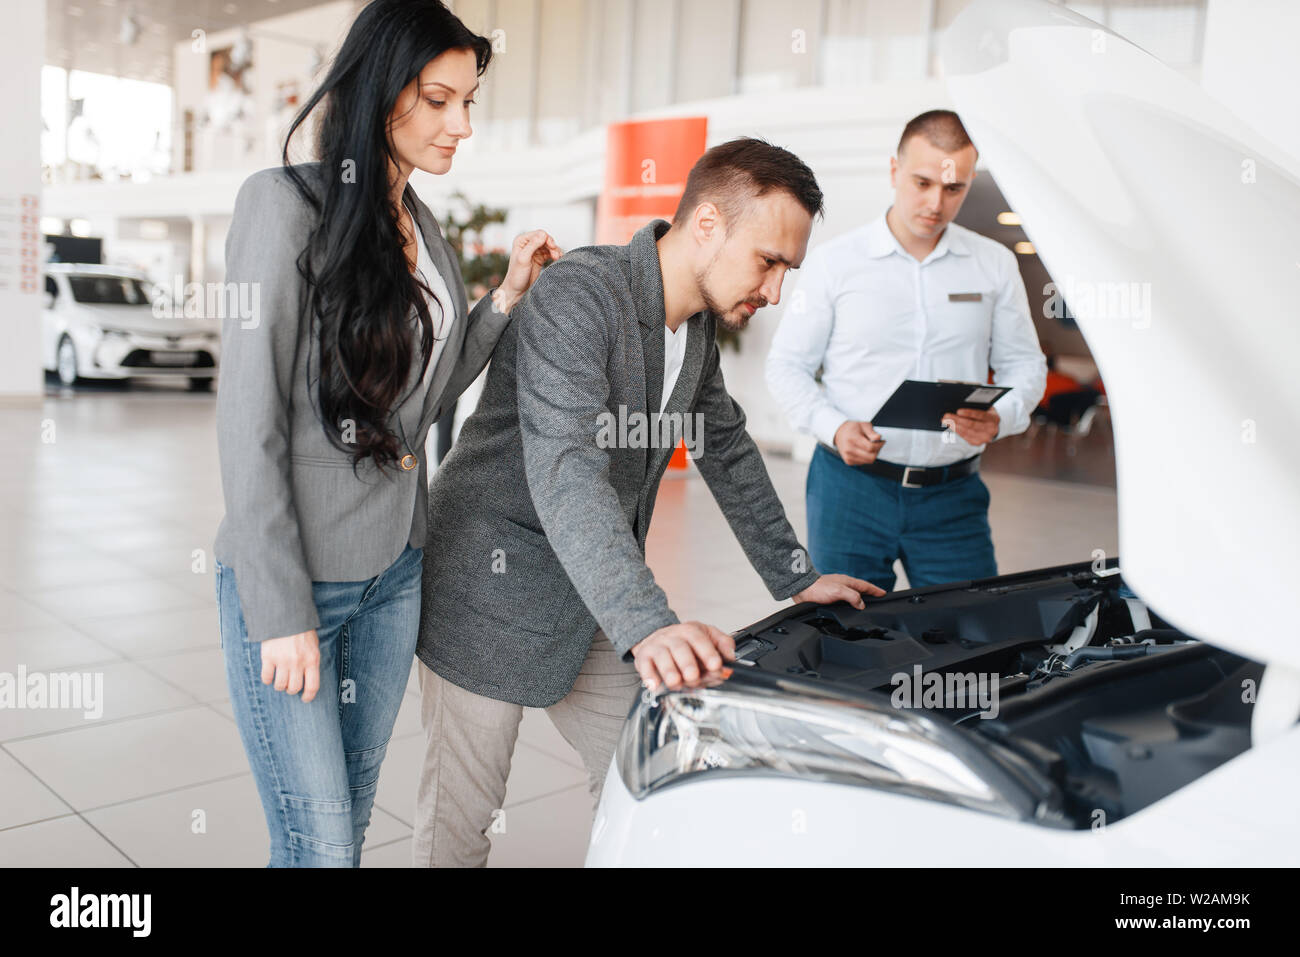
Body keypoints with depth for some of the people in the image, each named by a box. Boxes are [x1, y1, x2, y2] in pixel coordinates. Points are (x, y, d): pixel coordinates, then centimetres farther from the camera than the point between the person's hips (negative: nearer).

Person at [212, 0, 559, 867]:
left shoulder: (422, 226, 10)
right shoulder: (287, 204, -12)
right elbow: (249, 421, -15)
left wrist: (506, 298, 4)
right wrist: (280, 610, -17)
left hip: (395, 570, 7)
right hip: (293, 578, -6)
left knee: (352, 820, 16)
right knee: (319, 846, 1)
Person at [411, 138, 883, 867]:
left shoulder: (699, 321, 4)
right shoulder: (577, 295, -25)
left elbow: (728, 450, 16)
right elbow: (566, 474, -37)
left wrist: (795, 578, 14)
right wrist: (648, 626, -47)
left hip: (596, 601, 8)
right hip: (493, 592, -7)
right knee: (461, 819, 6)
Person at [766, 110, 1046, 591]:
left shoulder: (996, 265, 8)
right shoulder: (834, 261, 2)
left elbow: (1024, 364, 12)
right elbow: (786, 365, 4)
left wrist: (999, 418, -10)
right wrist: (834, 427, -13)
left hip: (953, 495, 2)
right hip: (850, 485, -1)